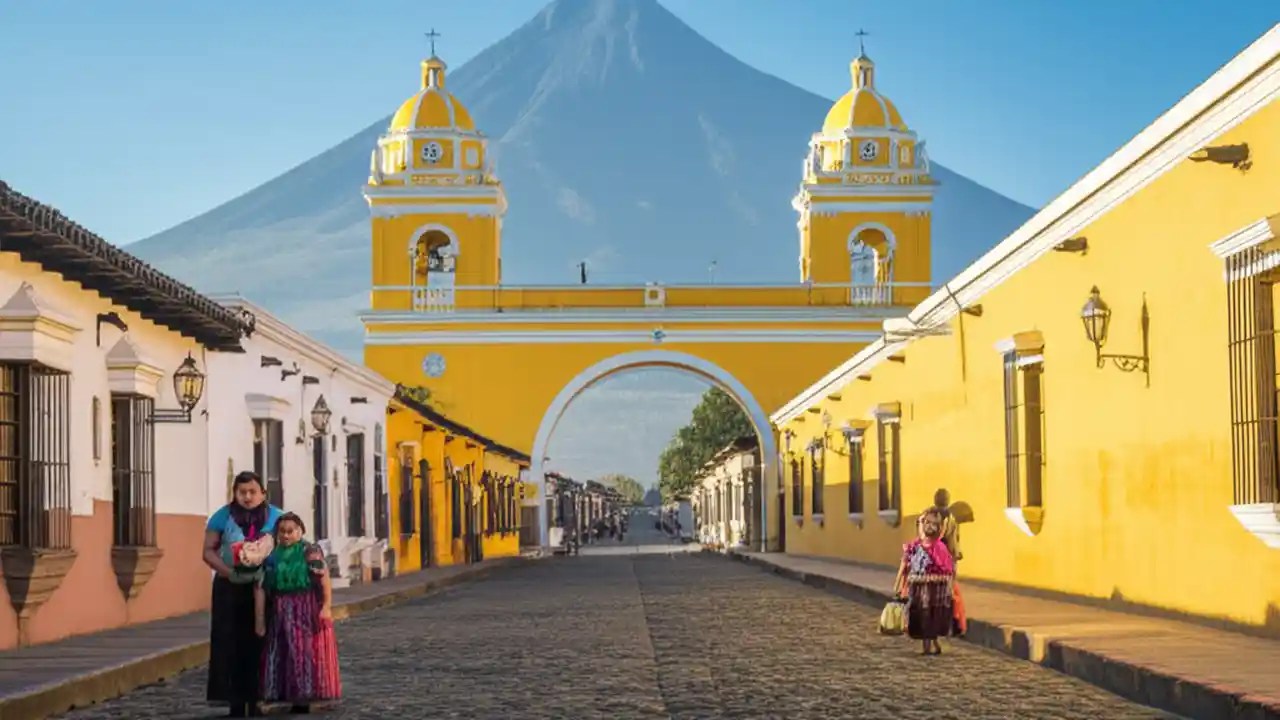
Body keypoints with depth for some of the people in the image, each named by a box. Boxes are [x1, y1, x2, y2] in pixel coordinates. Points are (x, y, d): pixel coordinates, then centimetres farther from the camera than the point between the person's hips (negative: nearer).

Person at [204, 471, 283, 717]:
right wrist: (229, 572, -18)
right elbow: (209, 551, -1)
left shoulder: (275, 517, 4)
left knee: (258, 645, 2)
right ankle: (236, 702, 0)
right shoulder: (223, 517, 1)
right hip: (230, 589, -1)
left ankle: (255, 700, 9)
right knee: (232, 645, -3)